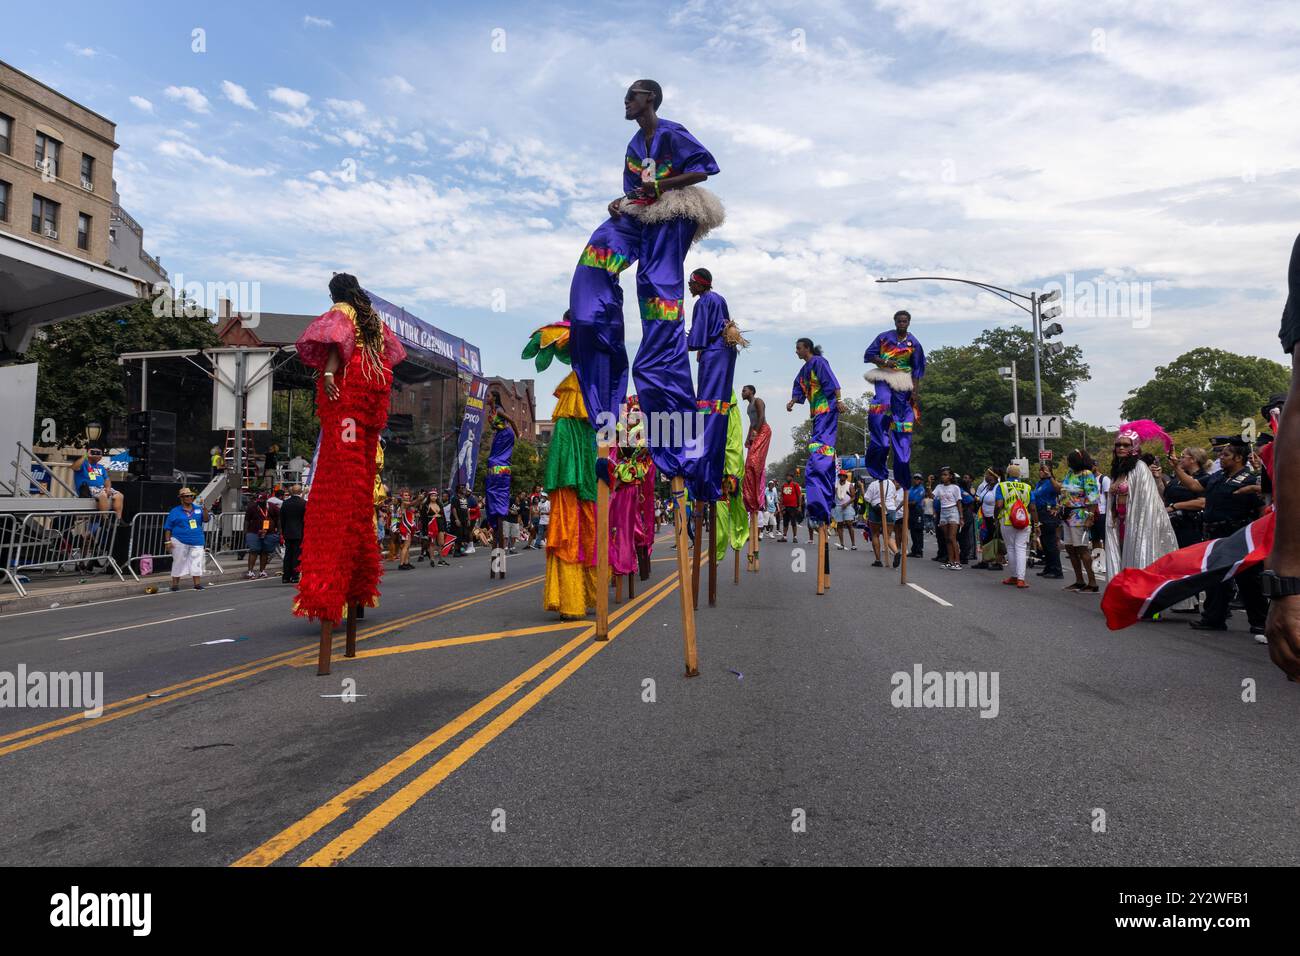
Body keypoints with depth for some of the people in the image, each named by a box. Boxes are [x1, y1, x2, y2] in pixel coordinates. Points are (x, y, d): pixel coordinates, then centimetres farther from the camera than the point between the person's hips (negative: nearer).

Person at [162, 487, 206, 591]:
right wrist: (168, 541, -5)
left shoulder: (198, 509, 10)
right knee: (179, 562, 3)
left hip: (196, 541, 2)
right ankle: (175, 584, 11)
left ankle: (197, 583, 2)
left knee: (196, 562, -1)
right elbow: (168, 527, 3)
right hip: (180, 541, -2)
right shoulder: (175, 511, 3)